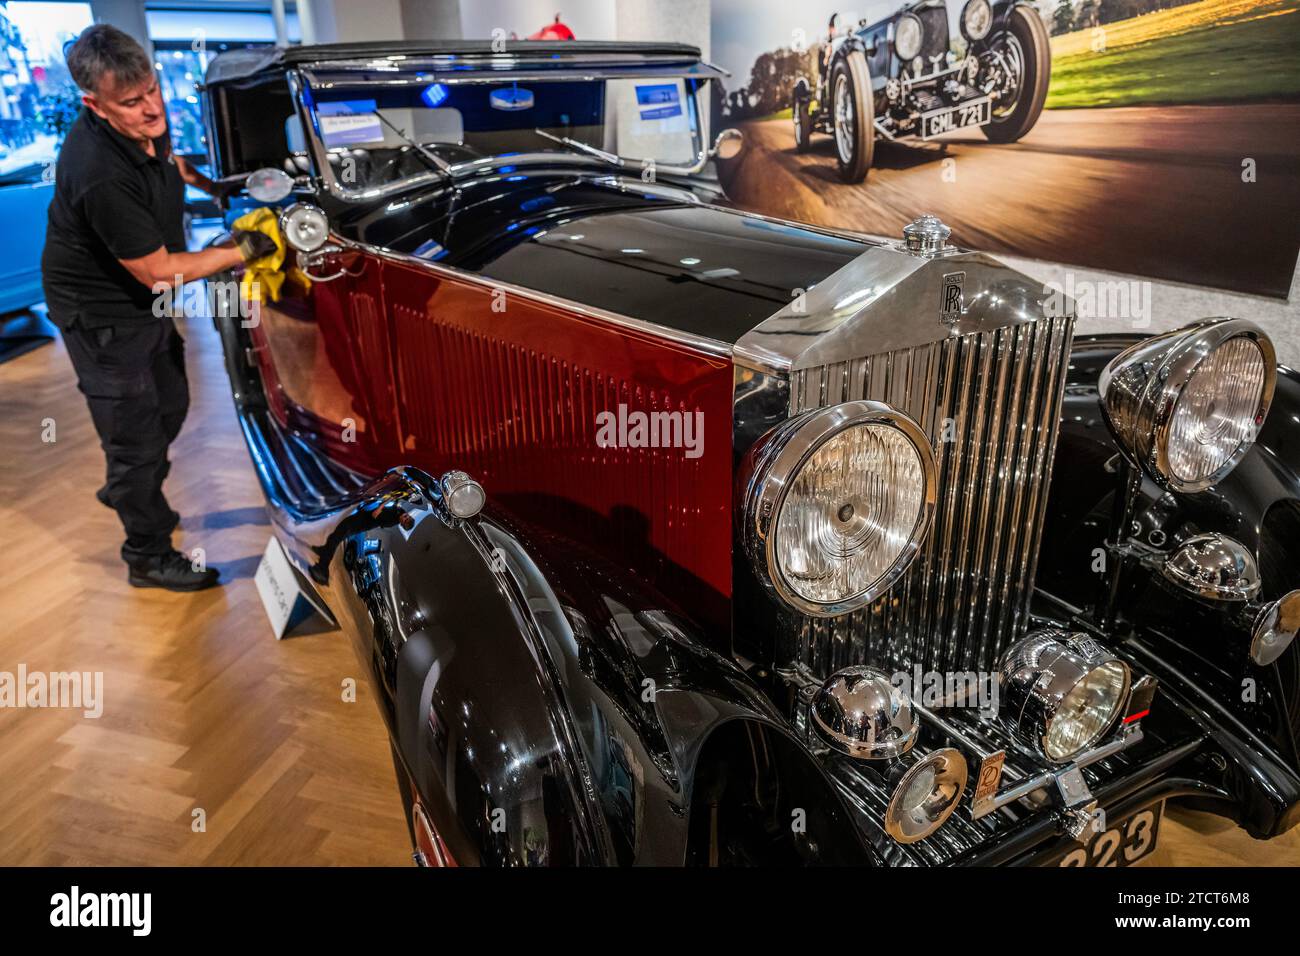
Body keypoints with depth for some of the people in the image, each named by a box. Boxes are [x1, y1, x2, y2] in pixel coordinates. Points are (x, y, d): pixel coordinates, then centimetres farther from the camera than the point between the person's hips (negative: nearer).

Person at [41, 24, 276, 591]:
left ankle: (126, 492, 51)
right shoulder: (99, 175, -35)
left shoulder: (144, 121, -8)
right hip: (102, 314, -9)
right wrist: (241, 252, -23)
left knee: (170, 405, 24)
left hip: (144, 299, 9)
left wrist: (211, 185, 5)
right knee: (136, 433, 3)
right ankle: (149, 558, 21)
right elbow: (159, 272, -28)